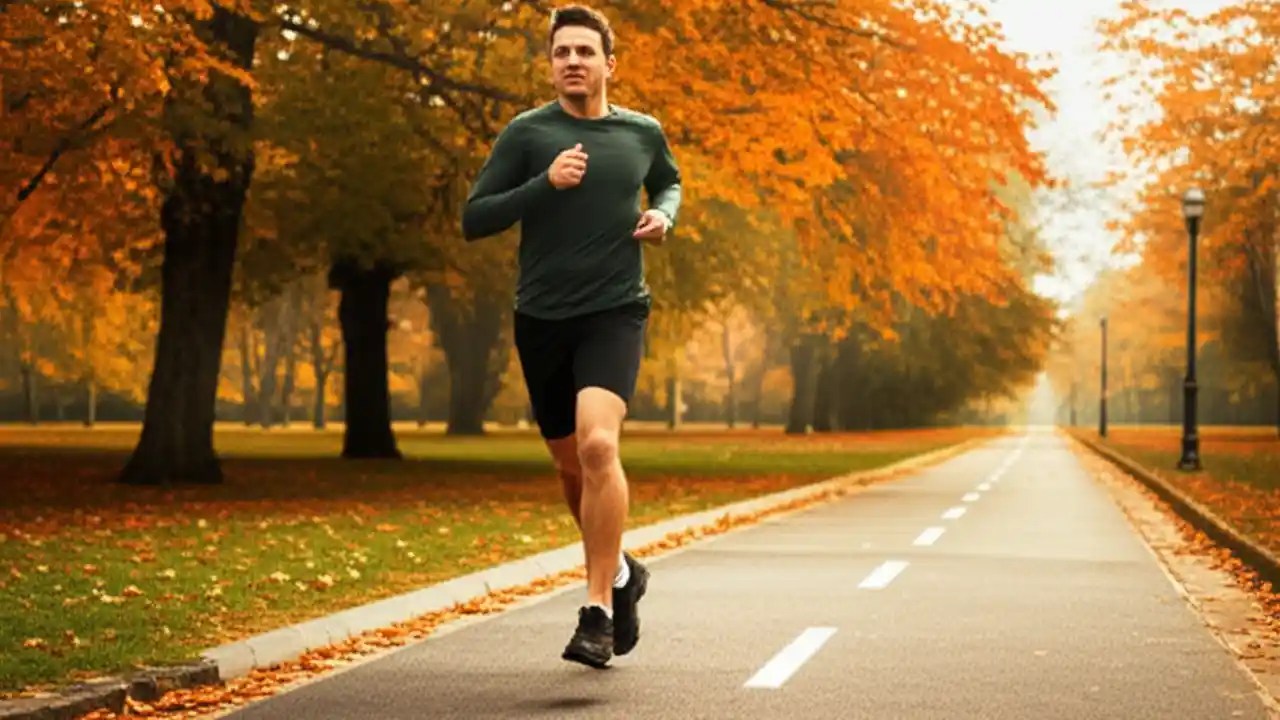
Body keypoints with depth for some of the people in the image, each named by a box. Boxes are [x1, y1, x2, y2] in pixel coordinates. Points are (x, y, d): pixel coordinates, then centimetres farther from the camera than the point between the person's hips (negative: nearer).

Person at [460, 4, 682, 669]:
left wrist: (663, 216, 4)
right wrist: (545, 184, -17)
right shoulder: (526, 133, -1)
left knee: (597, 445, -24)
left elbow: (668, 183, 27)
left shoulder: (643, 133, 5)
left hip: (615, 312, -2)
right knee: (571, 466, 14)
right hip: (542, 317, 2)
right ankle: (620, 572, 41)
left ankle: (598, 614, -19)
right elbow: (473, 220, -5)